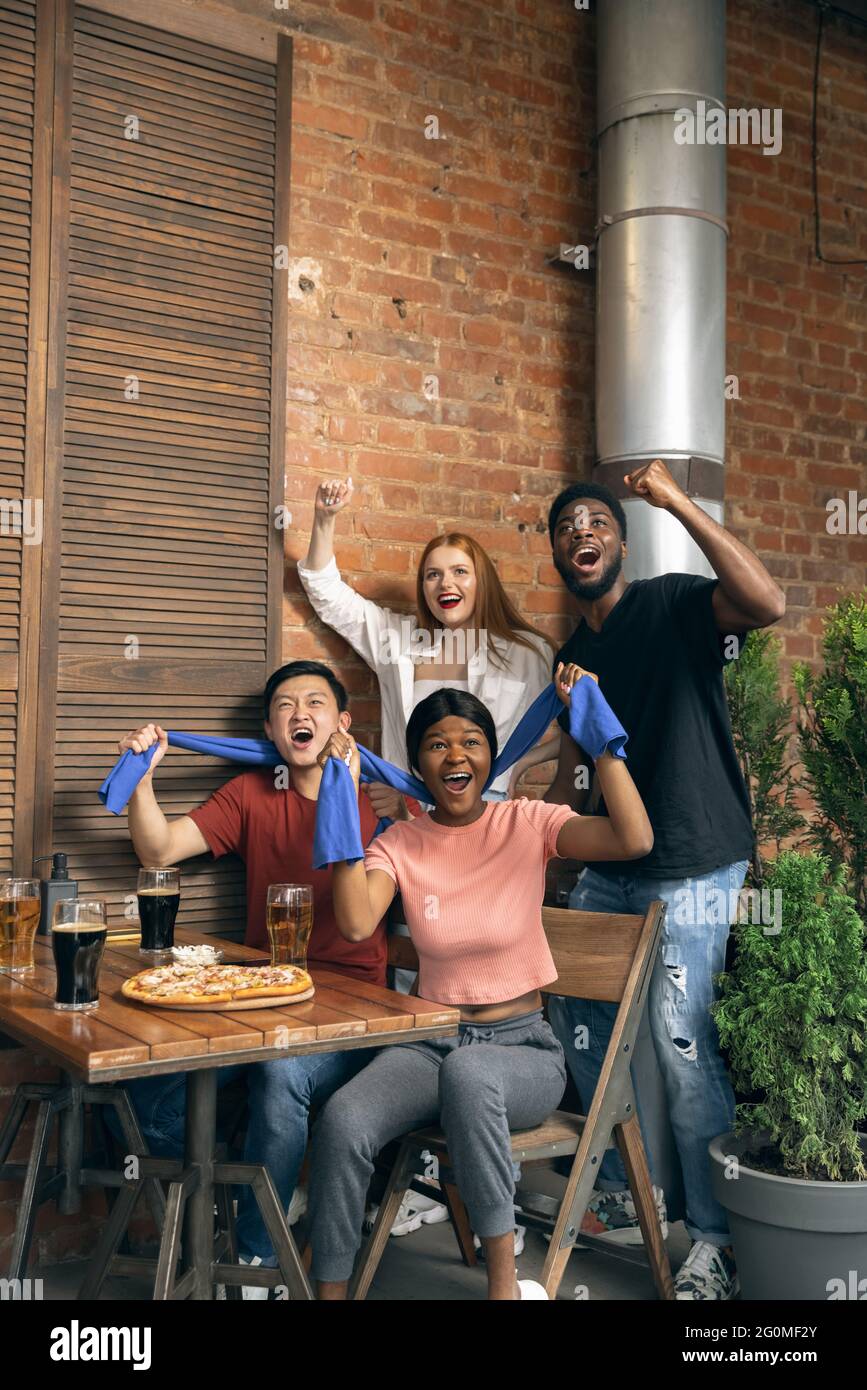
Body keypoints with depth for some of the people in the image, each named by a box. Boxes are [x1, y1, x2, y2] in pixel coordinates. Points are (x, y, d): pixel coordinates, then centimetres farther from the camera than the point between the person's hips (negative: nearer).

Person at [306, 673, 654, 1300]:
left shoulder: (528, 824, -4)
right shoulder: (400, 843, 2)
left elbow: (634, 839, -22)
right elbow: (357, 923, -19)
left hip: (523, 1046, -2)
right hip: (430, 1042, 2)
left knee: (466, 1073, -39)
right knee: (341, 1123, -28)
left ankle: (506, 1281, -23)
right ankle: (331, 1290, -6)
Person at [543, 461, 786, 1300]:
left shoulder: (672, 606, -7)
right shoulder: (574, 654, 13)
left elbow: (767, 604, -27)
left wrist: (678, 503, -25)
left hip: (692, 868, -8)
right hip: (610, 868, 8)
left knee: (684, 1047, -9)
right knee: (575, 1020, 12)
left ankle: (716, 1240, 8)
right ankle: (623, 1195, 30)